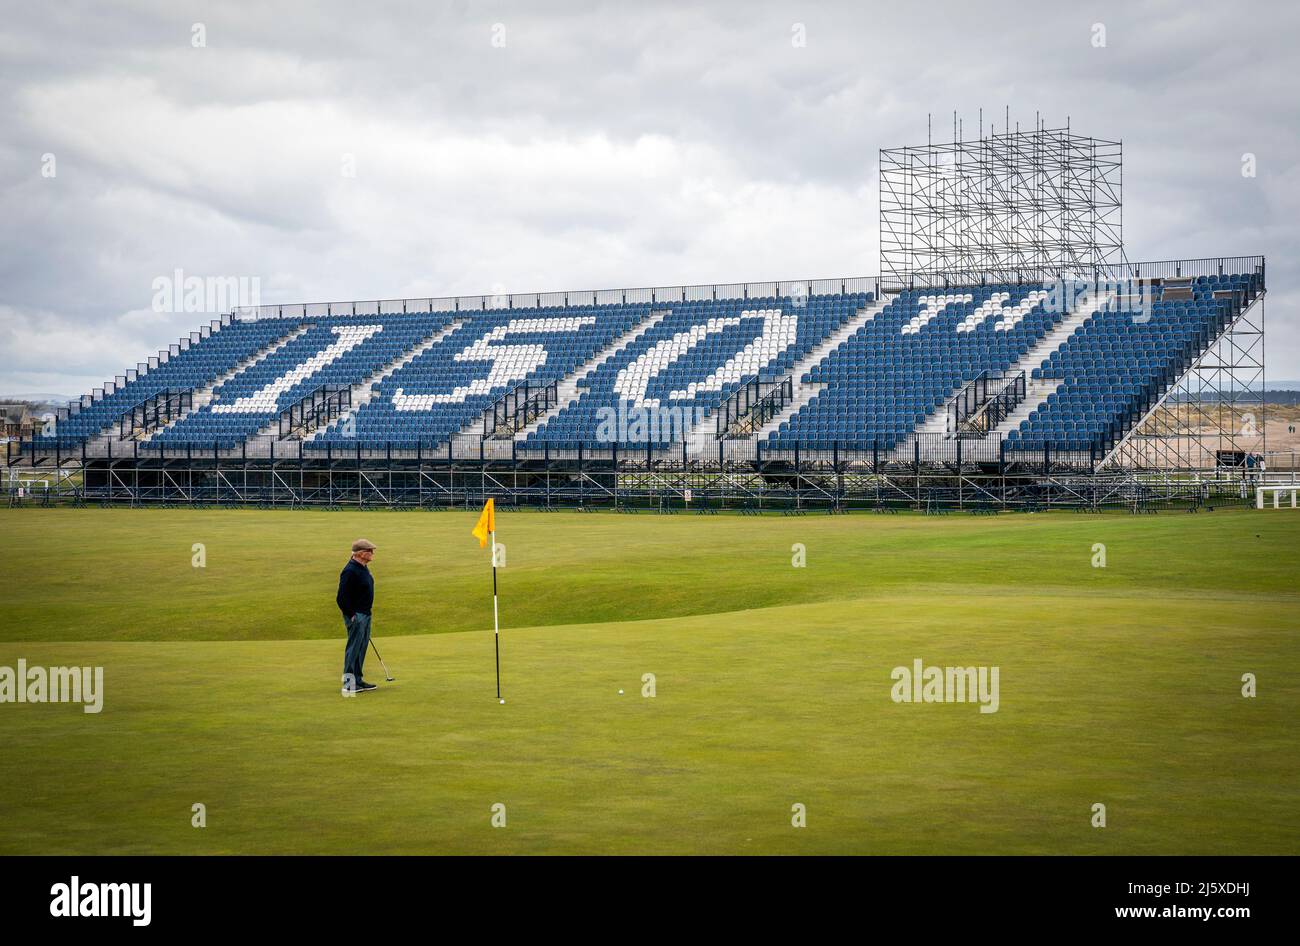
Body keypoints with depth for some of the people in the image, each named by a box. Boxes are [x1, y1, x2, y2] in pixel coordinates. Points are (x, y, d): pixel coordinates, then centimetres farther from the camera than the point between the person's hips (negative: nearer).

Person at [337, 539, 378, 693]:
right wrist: (351, 615, -19)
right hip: (355, 616, -10)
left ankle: (358, 680, 22)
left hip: (365, 614, 10)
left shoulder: (363, 567, 11)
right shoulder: (350, 571, -21)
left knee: (361, 648, 14)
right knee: (353, 649, -5)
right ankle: (349, 684, -1)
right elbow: (342, 597, -22)